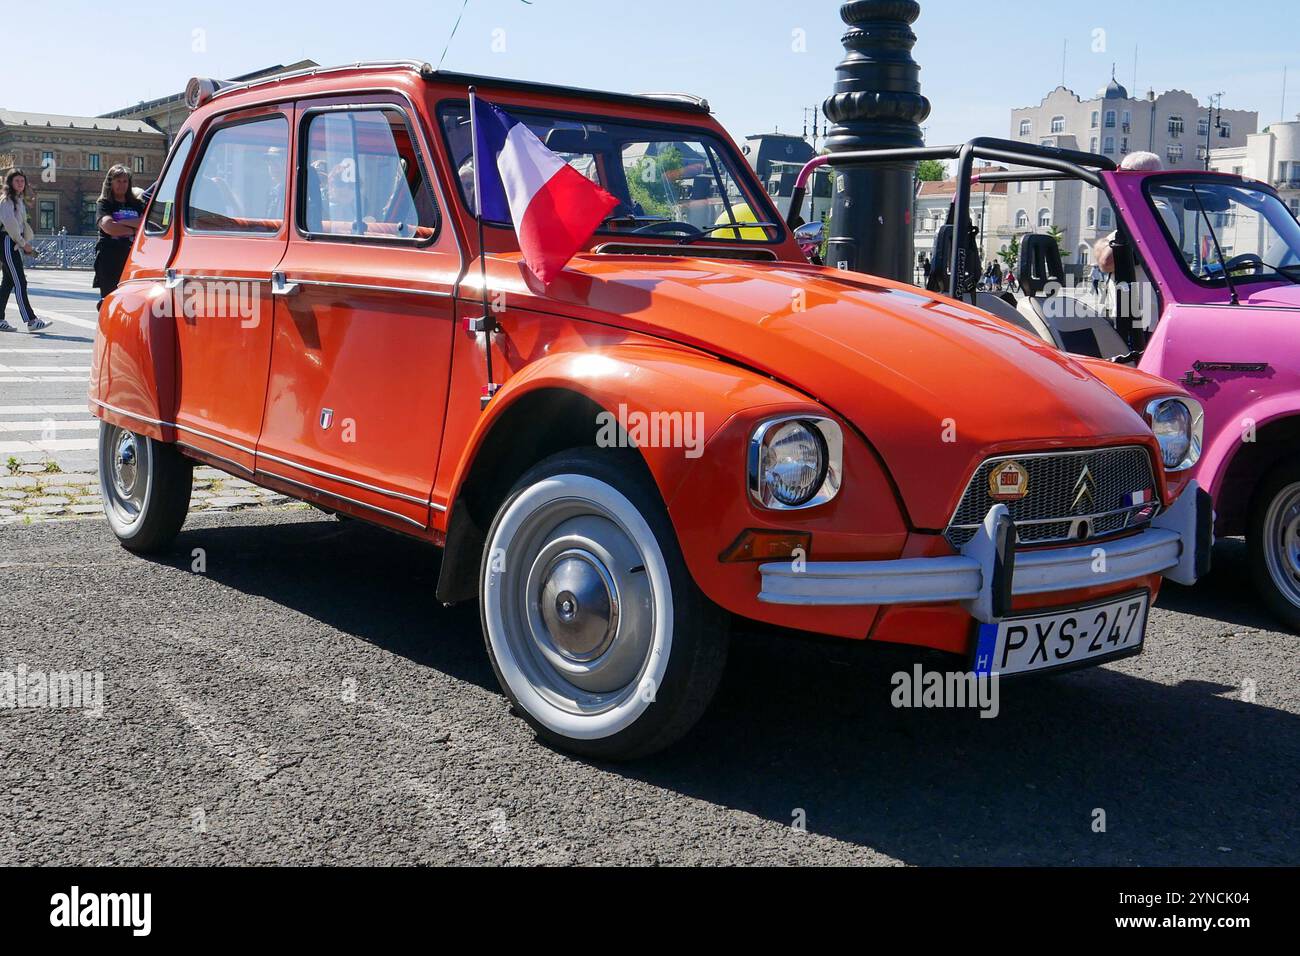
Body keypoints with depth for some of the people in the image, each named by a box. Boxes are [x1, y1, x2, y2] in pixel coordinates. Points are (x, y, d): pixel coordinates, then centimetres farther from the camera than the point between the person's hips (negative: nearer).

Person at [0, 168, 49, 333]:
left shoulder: (19, 200, 20)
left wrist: (27, 243, 4)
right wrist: (23, 243, -13)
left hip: (15, 243, 9)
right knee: (19, 281, -13)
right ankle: (30, 321, -17)